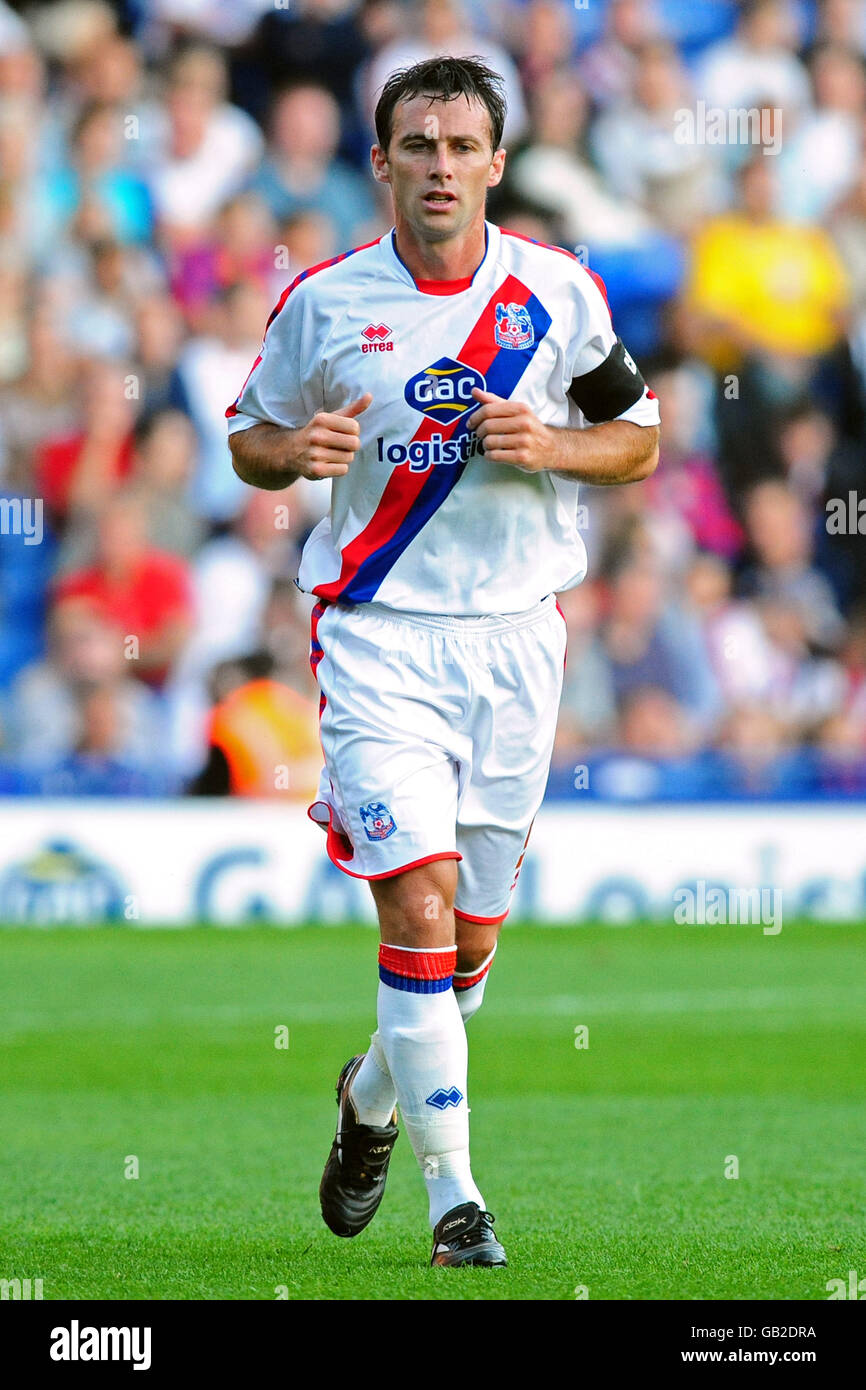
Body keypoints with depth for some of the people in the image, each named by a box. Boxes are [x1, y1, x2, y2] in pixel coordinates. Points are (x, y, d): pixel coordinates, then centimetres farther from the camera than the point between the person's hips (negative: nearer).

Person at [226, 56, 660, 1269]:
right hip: (378, 632, -2)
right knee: (419, 905, -16)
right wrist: (298, 449, -12)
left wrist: (548, 446, -11)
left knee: (474, 929, 8)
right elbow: (249, 435, 11)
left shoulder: (558, 292, 1)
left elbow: (640, 440, 9)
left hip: (514, 634, 2)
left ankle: (373, 1096, 38)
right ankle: (454, 1192, -11)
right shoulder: (324, 301, -1)